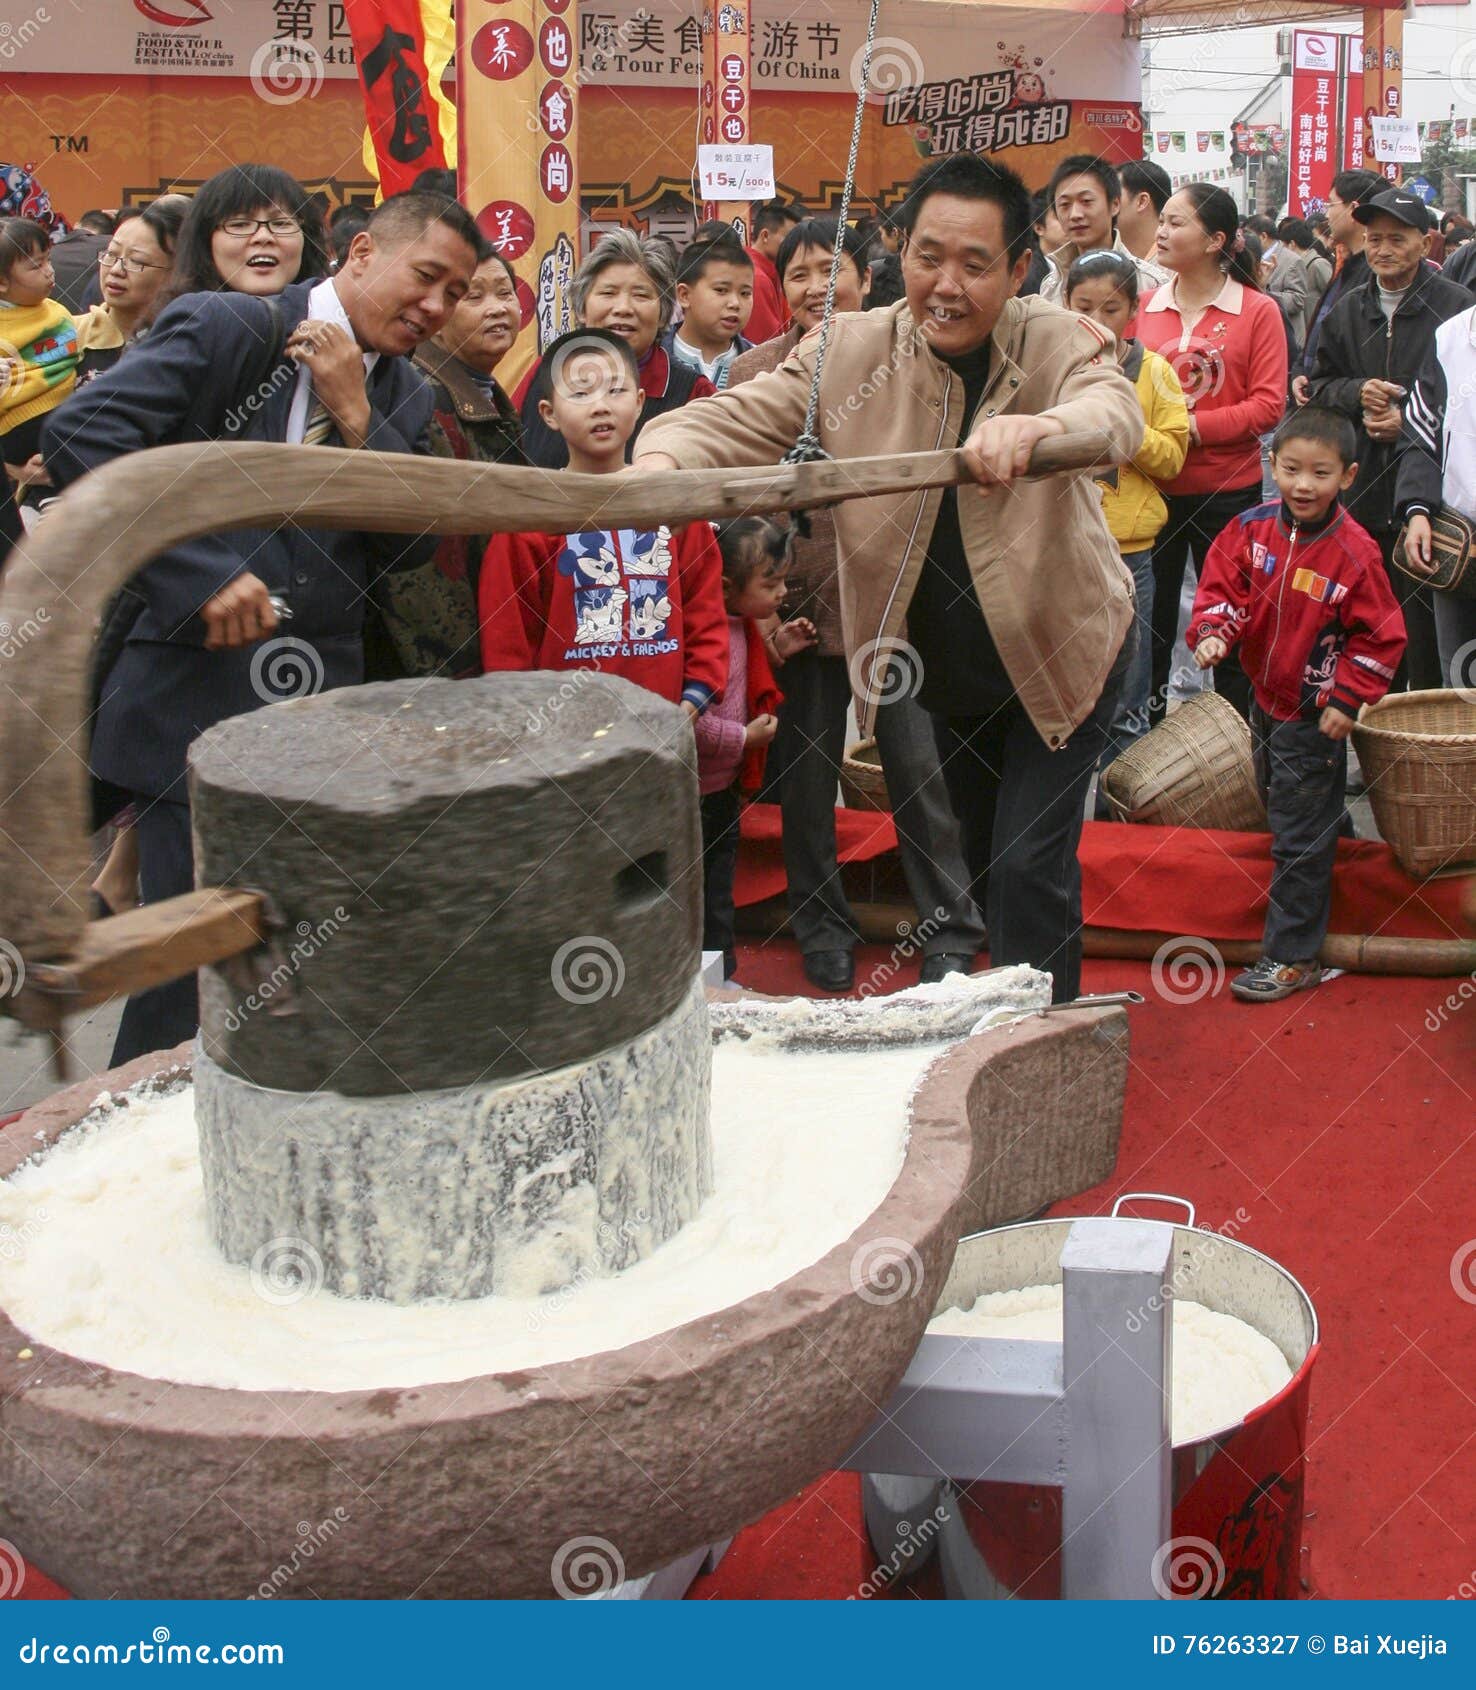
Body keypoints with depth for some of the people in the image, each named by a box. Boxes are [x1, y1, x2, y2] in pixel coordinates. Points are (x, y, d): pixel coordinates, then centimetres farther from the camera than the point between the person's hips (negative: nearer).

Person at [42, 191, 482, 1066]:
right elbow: (84, 437, -16)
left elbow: (413, 547, 4)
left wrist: (355, 416, -8)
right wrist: (200, 575, -20)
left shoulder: (404, 400, 14)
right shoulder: (223, 328, -4)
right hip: (200, 701, -5)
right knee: (189, 965, -1)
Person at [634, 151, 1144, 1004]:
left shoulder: (1057, 342, -18)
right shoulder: (850, 352, -12)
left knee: (1030, 868, -9)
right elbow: (733, 419, -18)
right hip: (942, 674, 4)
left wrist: (1036, 427, -63)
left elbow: (1117, 410, -39)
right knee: (977, 860, 20)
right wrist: (659, 461, -42)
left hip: (1060, 658, -3)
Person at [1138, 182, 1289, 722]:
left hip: (1227, 489, -3)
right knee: (1149, 621, 11)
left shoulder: (1257, 311, -6)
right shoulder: (1145, 307, 4)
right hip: (1151, 487, 3)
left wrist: (1194, 426, -20)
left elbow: (1268, 404, -11)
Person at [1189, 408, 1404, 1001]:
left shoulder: (1354, 552, -18)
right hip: (1265, 701, 6)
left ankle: (1292, 957, 8)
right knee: (1282, 812, 25)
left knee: (1300, 840, 0)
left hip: (1314, 717, -6)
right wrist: (1212, 633, -19)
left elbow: (1381, 636, -11)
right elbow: (1222, 586, 1)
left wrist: (1346, 700, -15)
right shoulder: (1251, 529, -6)